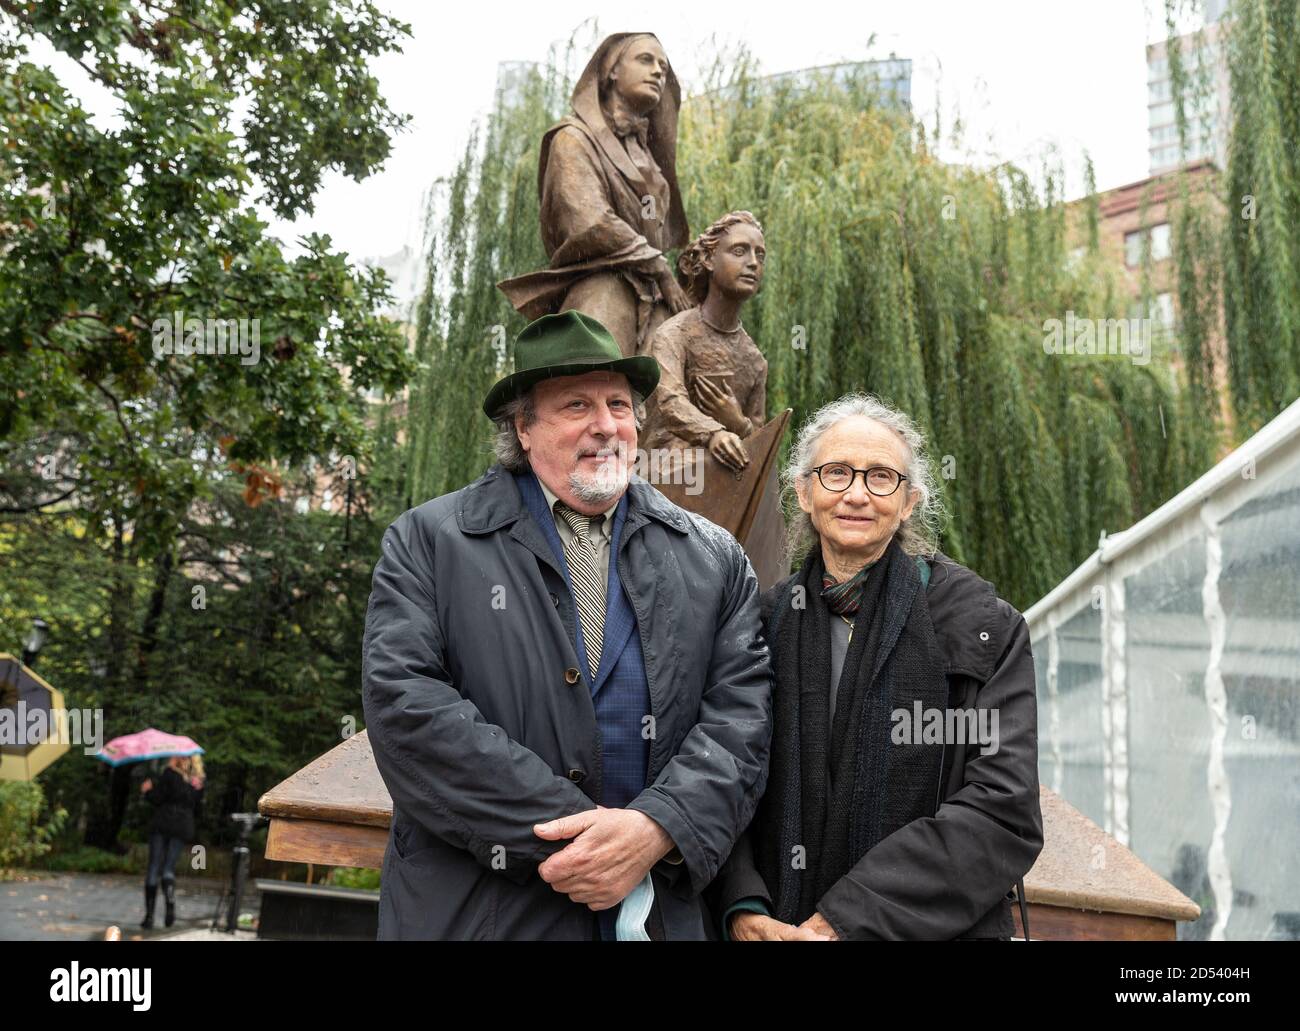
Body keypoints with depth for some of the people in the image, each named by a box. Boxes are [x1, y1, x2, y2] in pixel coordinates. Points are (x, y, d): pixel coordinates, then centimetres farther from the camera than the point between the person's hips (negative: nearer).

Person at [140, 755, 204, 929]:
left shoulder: (170, 774, -6)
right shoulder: (198, 781, 8)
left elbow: (157, 799, -9)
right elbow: (197, 808, 12)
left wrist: (147, 790, 8)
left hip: (162, 824, -4)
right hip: (183, 828, 4)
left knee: (154, 868, 2)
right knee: (168, 868, 9)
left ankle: (149, 915, 0)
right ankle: (170, 899, -20)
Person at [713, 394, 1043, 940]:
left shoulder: (984, 626, -9)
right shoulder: (768, 620, 0)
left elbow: (1004, 812, -15)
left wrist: (850, 916, -21)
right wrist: (744, 909, -17)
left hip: (931, 927, -2)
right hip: (780, 924, 2)